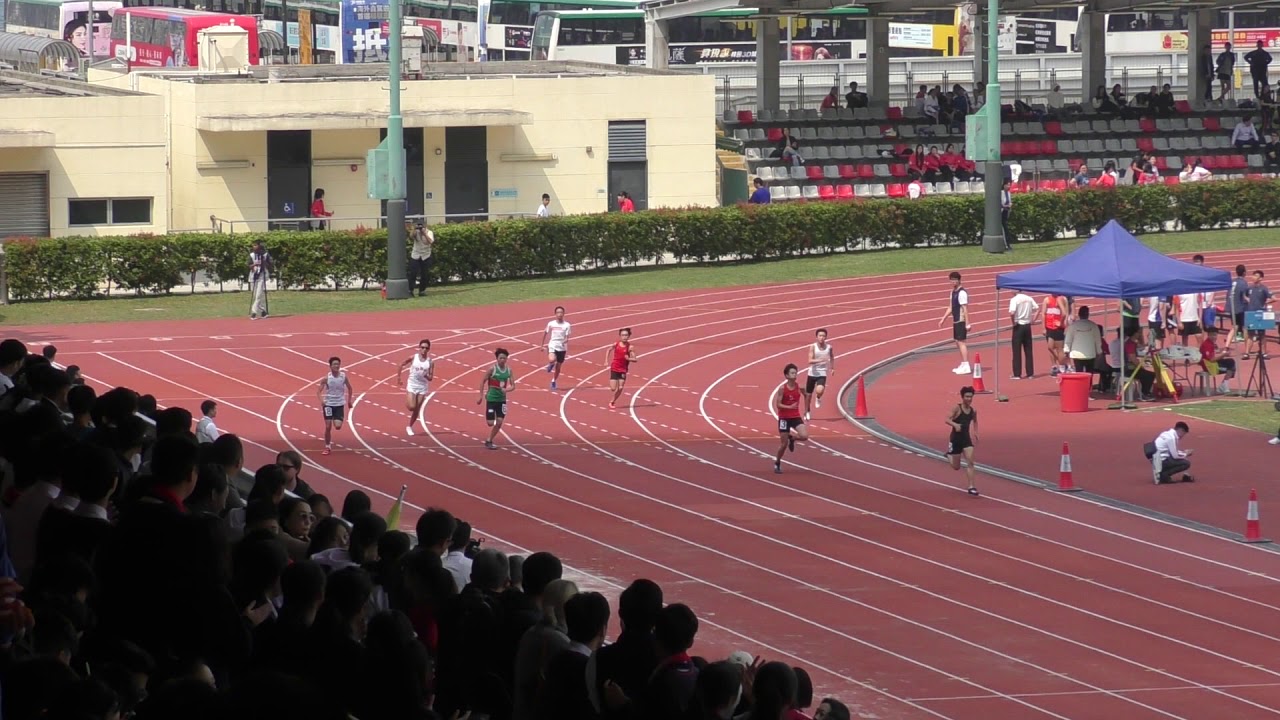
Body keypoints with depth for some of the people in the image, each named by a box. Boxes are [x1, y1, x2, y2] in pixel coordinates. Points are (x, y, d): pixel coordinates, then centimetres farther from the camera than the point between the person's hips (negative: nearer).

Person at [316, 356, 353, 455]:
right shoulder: (326, 378, -11)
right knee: (328, 427, -2)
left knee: (338, 426, -12)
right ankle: (327, 447, 12)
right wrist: (321, 401, -25)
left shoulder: (343, 376, -6)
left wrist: (349, 400, 11)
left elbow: (349, 388, 12)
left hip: (340, 404, 1)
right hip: (328, 404, -1)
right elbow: (319, 391, -8)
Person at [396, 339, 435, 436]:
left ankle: (409, 427, 22)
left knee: (417, 410, 5)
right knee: (412, 407, -14)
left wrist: (426, 375, -24)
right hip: (412, 385, -2)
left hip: (422, 387, 2)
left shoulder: (430, 362, -4)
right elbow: (401, 366, 6)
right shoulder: (413, 358, -6)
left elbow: (431, 378, -3)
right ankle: (406, 401, 21)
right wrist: (398, 378, 5)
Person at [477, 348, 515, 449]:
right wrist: (481, 397, -7)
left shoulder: (508, 370, 0)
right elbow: (483, 382, -5)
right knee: (490, 423, -7)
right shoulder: (492, 369, -11)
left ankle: (489, 441, 11)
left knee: (499, 422, -2)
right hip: (491, 398, -4)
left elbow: (513, 386, 1)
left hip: (502, 399, 4)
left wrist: (506, 389, -21)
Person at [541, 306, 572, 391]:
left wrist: (565, 341, -32)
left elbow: (567, 337, -9)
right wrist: (543, 344, 16)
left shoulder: (566, 325, -4)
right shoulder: (551, 324, -1)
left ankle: (554, 381, 32)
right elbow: (545, 333, 13)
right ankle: (550, 365, 8)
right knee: (552, 360, -30)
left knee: (558, 367, 10)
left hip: (562, 347, 1)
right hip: (552, 345, -1)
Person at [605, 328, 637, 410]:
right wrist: (606, 360, 6)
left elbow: (634, 359, -10)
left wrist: (629, 359, -31)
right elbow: (609, 350, 14)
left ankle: (612, 401, 17)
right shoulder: (616, 344, -5)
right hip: (614, 369, 1)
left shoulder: (630, 347, -11)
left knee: (620, 388, -5)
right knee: (613, 388, -6)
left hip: (623, 370, -1)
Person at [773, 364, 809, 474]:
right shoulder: (782, 388, -12)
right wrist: (790, 407, -29)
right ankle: (777, 463, 23)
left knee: (804, 436, -20)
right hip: (784, 418, -3)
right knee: (784, 444, 1)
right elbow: (778, 405, -13)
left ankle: (792, 438, 14)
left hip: (796, 416, 3)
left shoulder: (798, 387, -2)